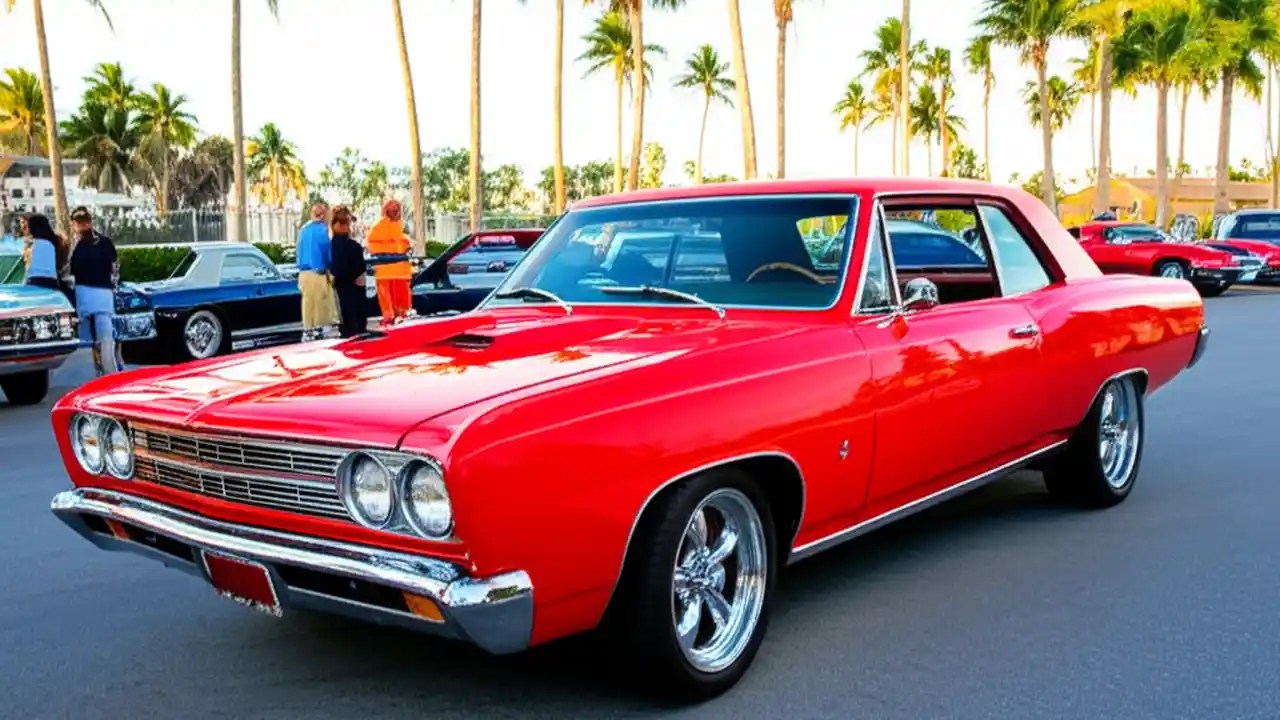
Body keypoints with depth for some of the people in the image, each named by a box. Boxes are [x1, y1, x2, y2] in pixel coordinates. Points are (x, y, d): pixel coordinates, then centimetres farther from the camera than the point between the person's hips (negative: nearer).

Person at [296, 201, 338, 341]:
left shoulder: (303, 229, 8)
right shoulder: (323, 229, -10)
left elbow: (299, 251, 13)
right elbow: (328, 251, -8)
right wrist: (330, 271, 1)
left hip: (304, 272, 6)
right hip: (319, 272, -6)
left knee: (308, 302, 10)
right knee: (321, 302, 0)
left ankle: (307, 330, 12)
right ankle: (318, 329, -1)